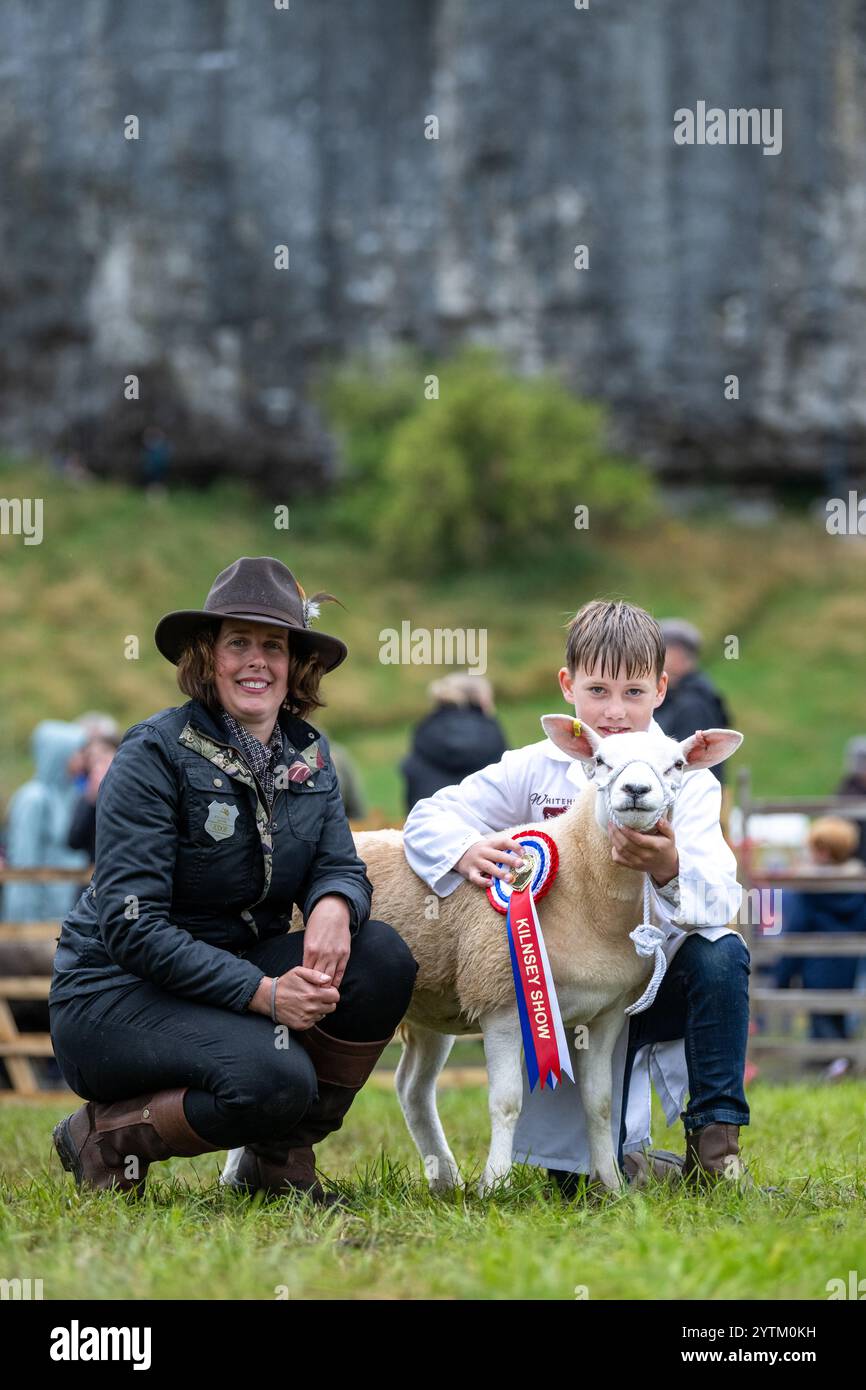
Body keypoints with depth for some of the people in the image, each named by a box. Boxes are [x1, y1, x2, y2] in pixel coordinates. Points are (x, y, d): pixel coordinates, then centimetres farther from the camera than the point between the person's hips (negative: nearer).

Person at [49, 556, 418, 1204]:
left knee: (382, 956, -17)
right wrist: (260, 992, -29)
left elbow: (339, 866, 0)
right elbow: (129, 925, -21)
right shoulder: (156, 752, -16)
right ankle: (106, 1137, -6)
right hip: (116, 993, -7)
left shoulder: (307, 753, 5)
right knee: (273, 1076, -32)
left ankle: (281, 1158, -2)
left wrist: (335, 904, -27)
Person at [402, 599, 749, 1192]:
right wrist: (467, 851, -27)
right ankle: (631, 1159, 29)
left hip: (664, 975, 0)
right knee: (574, 1176, -9)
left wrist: (670, 869, -45)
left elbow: (722, 899, -22)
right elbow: (428, 818, -4)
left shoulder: (688, 780, -8)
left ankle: (714, 1141, -17)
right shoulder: (537, 770, -3)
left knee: (722, 956, -33)